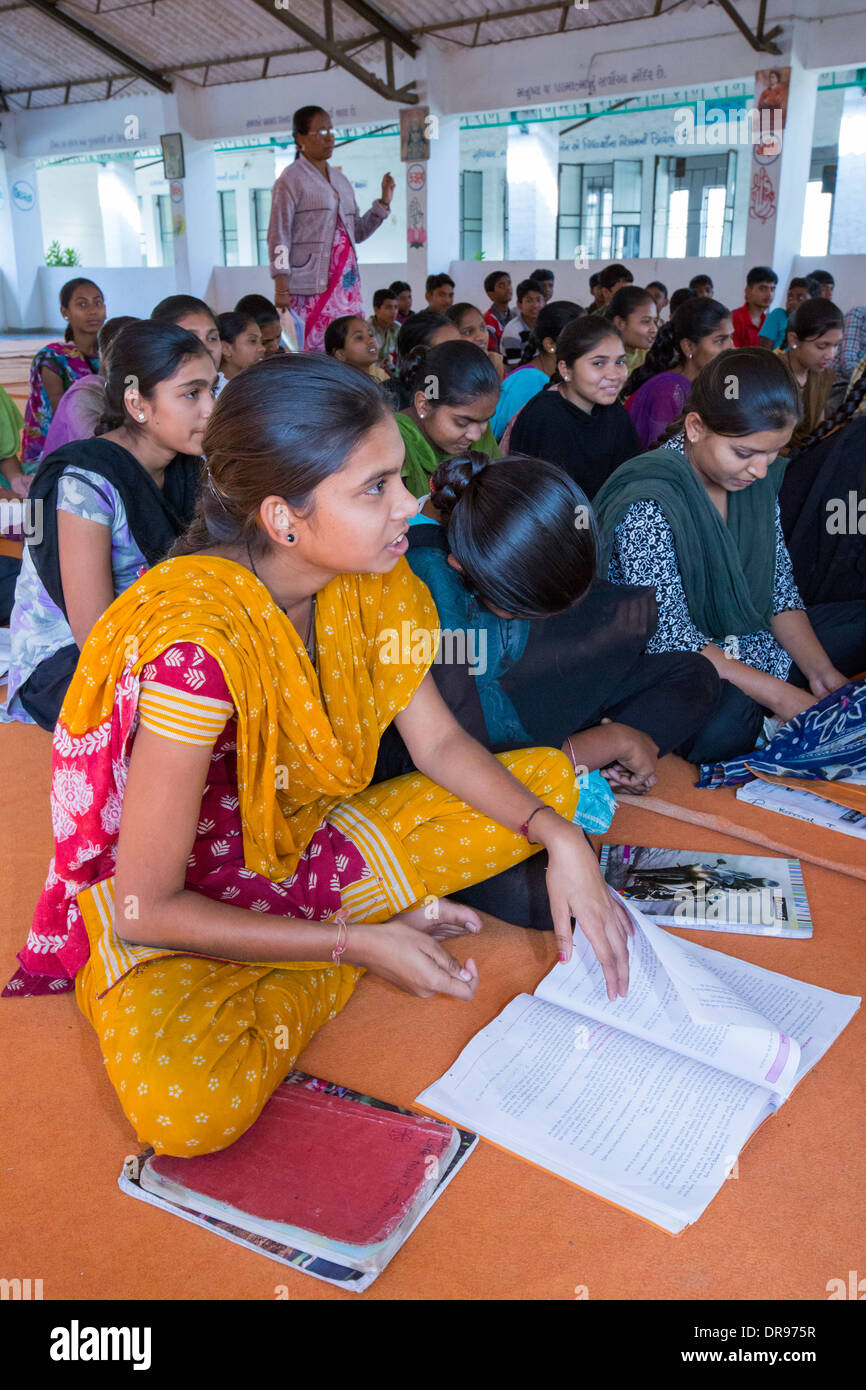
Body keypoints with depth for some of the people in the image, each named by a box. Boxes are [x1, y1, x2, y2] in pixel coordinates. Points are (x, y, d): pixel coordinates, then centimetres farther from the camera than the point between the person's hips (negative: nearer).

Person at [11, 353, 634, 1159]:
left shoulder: (367, 580, -10)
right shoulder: (199, 643, -32)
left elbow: (439, 744, 0)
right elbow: (146, 908, -25)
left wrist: (560, 840, -15)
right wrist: (361, 944, -23)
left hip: (313, 848, 6)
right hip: (173, 913, -5)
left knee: (550, 779, -1)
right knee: (187, 1106, -37)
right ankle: (370, 945, -9)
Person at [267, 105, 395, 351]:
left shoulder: (340, 180, 21)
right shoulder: (292, 178, 0)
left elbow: (357, 232, 22)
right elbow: (278, 235, -7)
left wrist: (383, 202, 11)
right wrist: (281, 285, -16)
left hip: (347, 278, 7)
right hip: (311, 283, -7)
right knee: (317, 351, -11)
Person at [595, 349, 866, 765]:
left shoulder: (759, 479, 1)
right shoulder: (648, 501, -24)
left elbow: (780, 588, 7)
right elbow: (668, 634, -26)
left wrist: (820, 669, -9)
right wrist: (781, 696, -27)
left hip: (753, 645, 8)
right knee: (726, 722, -39)